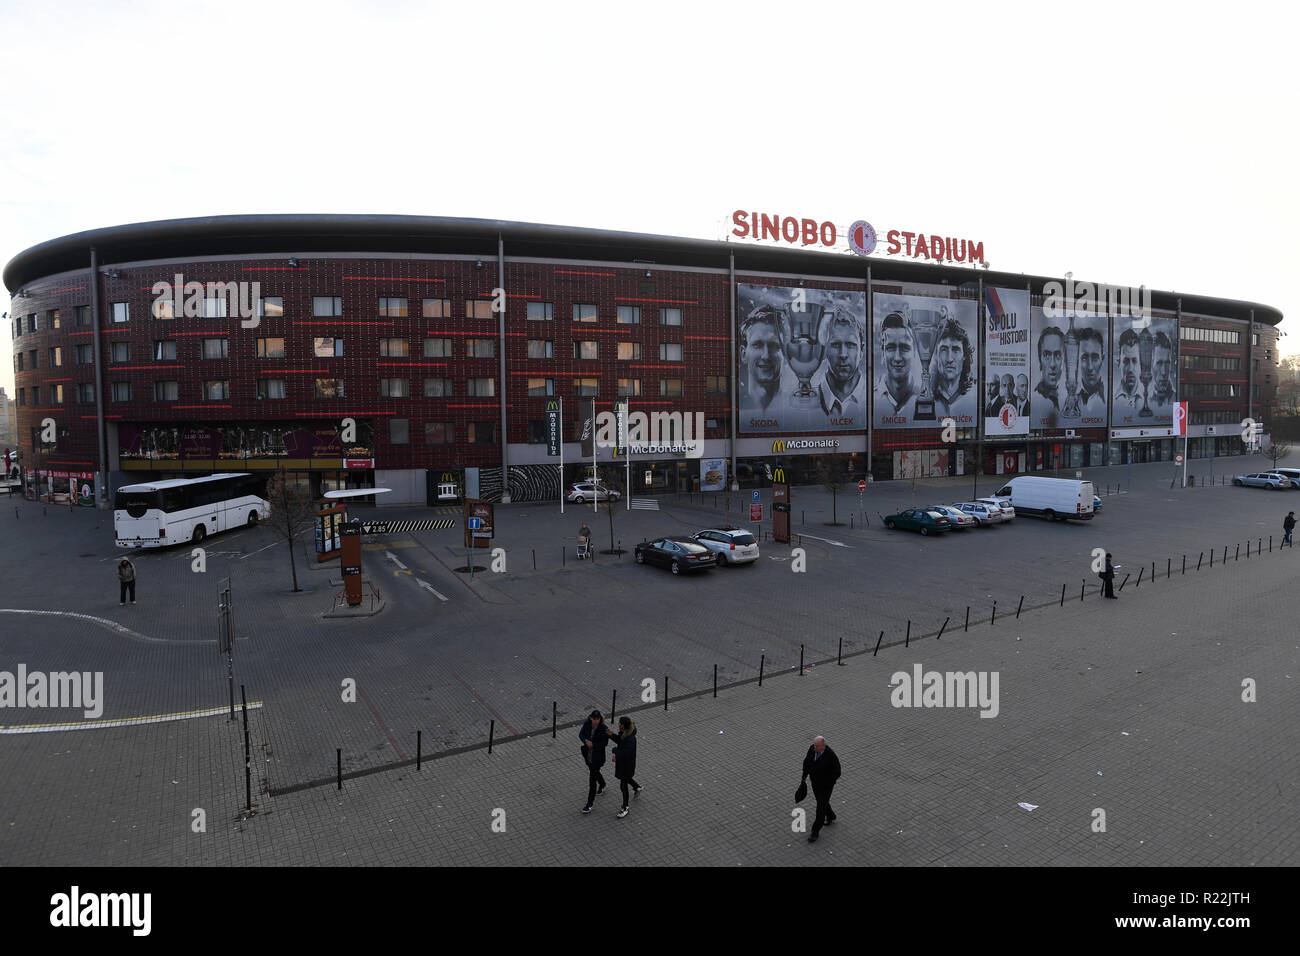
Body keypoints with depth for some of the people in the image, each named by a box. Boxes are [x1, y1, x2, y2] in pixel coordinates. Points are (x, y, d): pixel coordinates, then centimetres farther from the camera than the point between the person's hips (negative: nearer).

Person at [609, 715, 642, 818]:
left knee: (623, 786, 7)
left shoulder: (631, 739, -36)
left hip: (627, 764, -9)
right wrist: (611, 735, -9)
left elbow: (624, 754, -37)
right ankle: (637, 787, 59)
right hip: (621, 762, 9)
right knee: (625, 778, 32)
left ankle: (625, 809, 27)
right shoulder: (623, 732, -10)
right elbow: (619, 740, 8)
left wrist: (615, 750, -21)